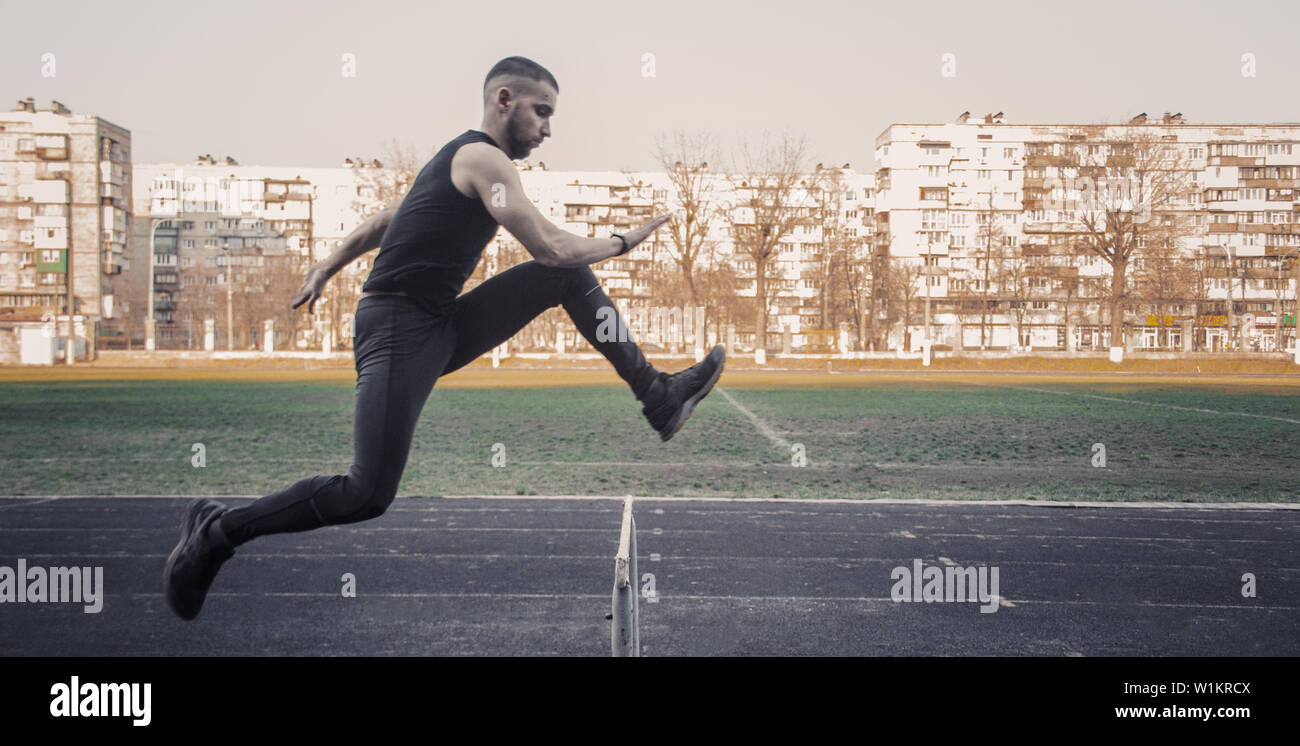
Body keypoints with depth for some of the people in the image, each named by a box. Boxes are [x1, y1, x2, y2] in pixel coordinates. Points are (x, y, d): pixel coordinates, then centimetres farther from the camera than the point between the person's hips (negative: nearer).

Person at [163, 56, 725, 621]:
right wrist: (621, 242, -3)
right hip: (399, 330, -10)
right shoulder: (484, 157, -11)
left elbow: (384, 219, 27)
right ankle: (216, 531, -2)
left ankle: (656, 396, 7)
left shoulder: (463, 158, 19)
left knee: (568, 277, 6)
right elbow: (548, 246, -17)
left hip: (441, 327, 10)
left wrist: (328, 267, 34)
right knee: (368, 496, -18)